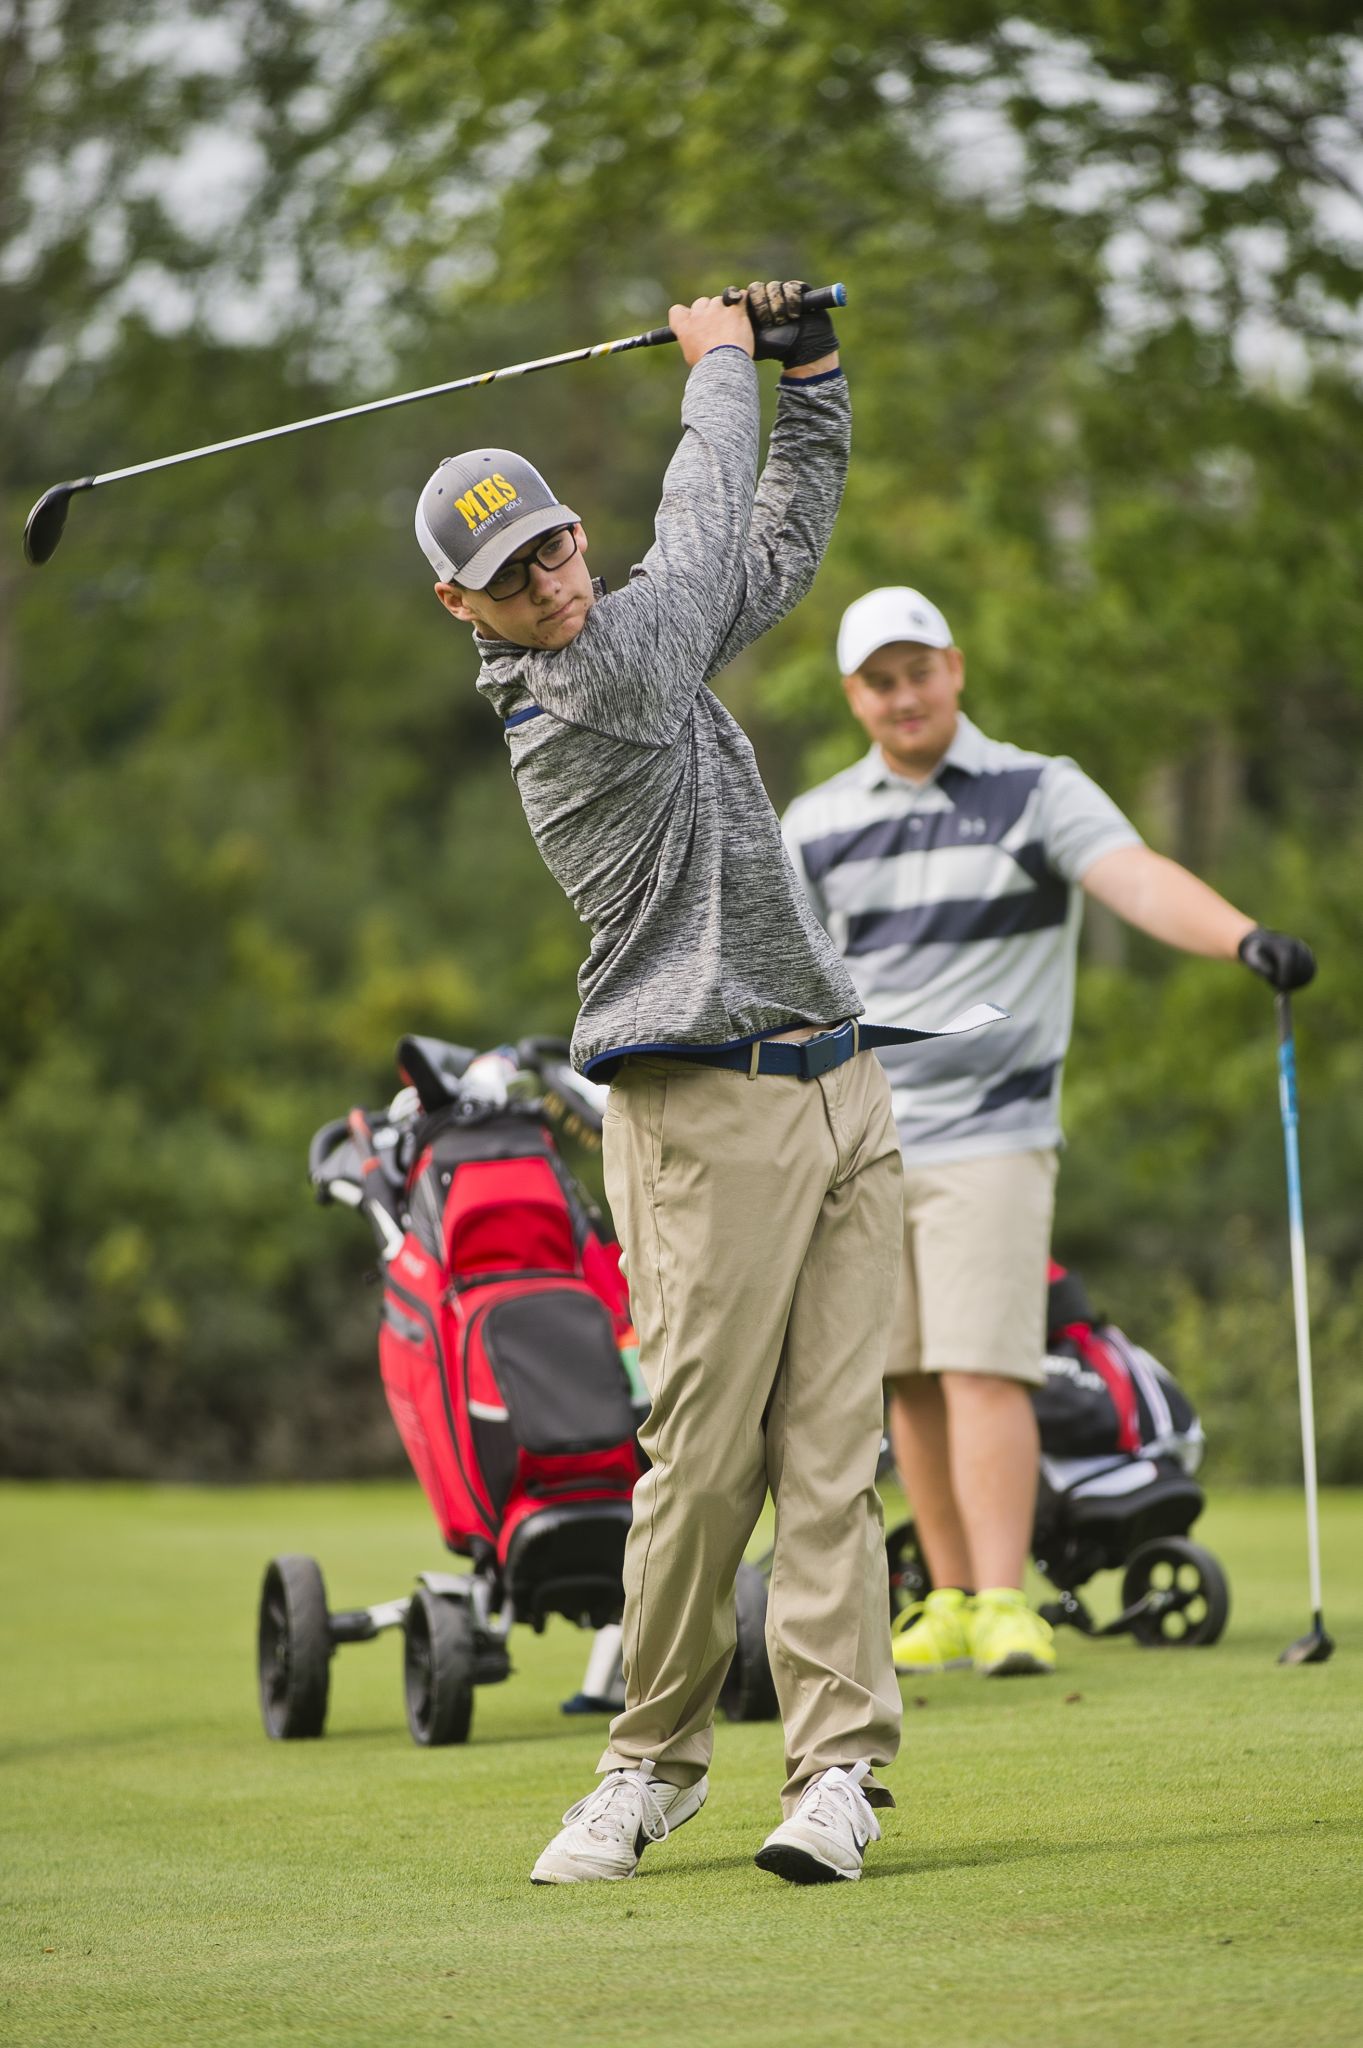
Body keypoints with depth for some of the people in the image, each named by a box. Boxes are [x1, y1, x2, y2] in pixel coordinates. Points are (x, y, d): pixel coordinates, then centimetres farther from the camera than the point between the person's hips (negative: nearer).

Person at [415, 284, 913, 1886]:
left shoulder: (648, 647, 15)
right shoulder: (573, 699, -11)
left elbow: (781, 533, 26)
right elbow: (699, 537, 1)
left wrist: (808, 372, 13)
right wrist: (719, 367, 15)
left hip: (836, 1097, 7)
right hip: (706, 1116, -7)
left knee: (830, 1452, 0)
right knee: (705, 1458, -7)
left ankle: (838, 1763, -1)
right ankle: (654, 1760, 8)